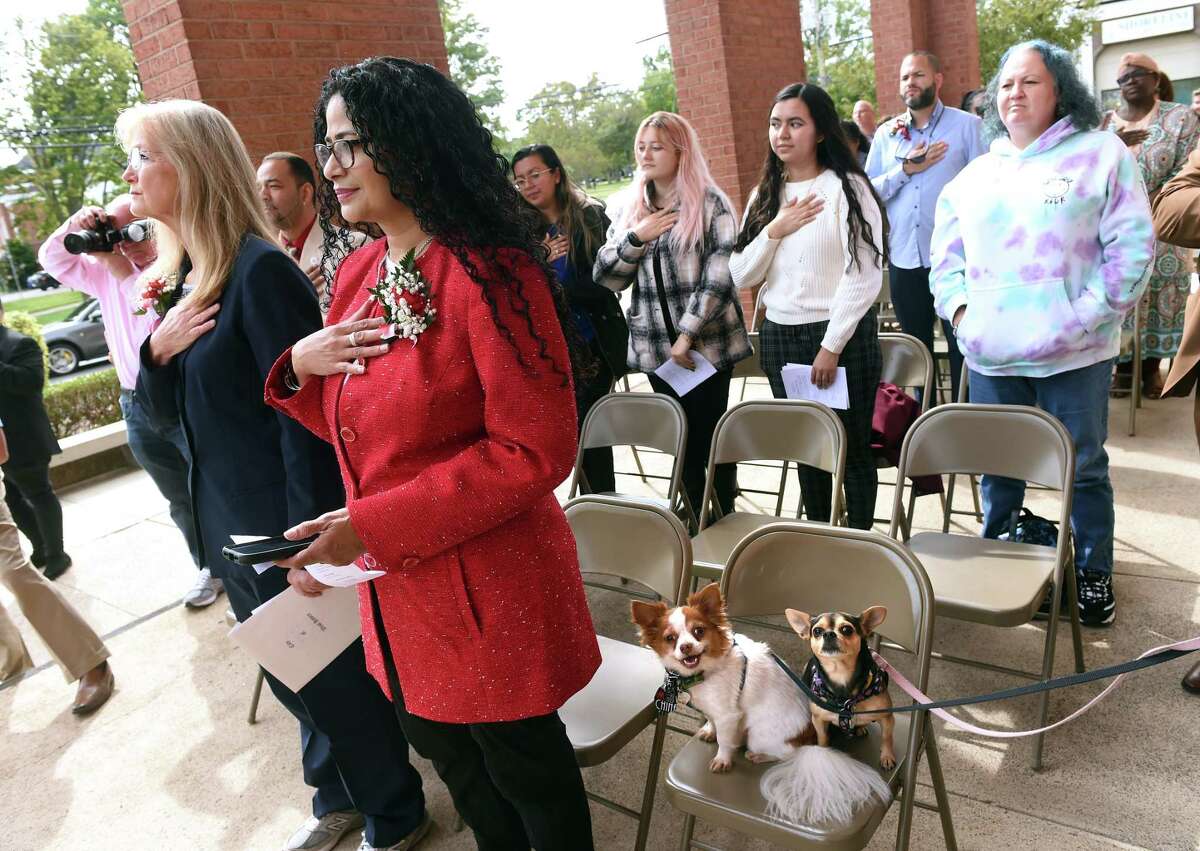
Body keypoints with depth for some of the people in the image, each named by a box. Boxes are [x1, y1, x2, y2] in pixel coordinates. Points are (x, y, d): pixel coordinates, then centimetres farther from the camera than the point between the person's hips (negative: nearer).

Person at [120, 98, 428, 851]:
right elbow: (170, 409, 10)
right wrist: (160, 347, -10)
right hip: (231, 524, 8)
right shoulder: (183, 278, 7)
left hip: (287, 526, -8)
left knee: (336, 677, 9)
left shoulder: (260, 270, -18)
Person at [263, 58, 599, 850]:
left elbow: (536, 451, -23)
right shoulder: (359, 274, 4)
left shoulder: (491, 277, -20)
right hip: (396, 592, 8)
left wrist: (375, 525, -23)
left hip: (488, 590, -8)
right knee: (452, 758, 27)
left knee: (525, 770, 16)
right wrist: (300, 368, -9)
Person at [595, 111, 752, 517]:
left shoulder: (710, 203, -4)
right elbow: (605, 278, 5)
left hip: (707, 344, -4)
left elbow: (720, 276, -11)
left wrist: (688, 334, -16)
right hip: (655, 347, 4)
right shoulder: (630, 209, 11)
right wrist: (636, 238, -11)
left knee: (711, 434, 4)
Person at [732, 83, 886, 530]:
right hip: (779, 337, 5)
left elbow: (864, 275, -13)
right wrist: (774, 231, -10)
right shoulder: (764, 195, 11)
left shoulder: (846, 187, -7)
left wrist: (832, 346, -15)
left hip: (841, 336, -5)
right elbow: (741, 276, 5)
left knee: (853, 447, 6)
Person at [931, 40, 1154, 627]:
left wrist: (1090, 313, -13)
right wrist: (958, 305, -1)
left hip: (1072, 354, -3)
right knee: (996, 466, 13)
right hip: (990, 355, 3)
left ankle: (1094, 575, 25)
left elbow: (1131, 245, -6)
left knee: (1084, 468, 8)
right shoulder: (975, 174, 13)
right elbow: (946, 252, 15)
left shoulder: (1100, 154, 0)